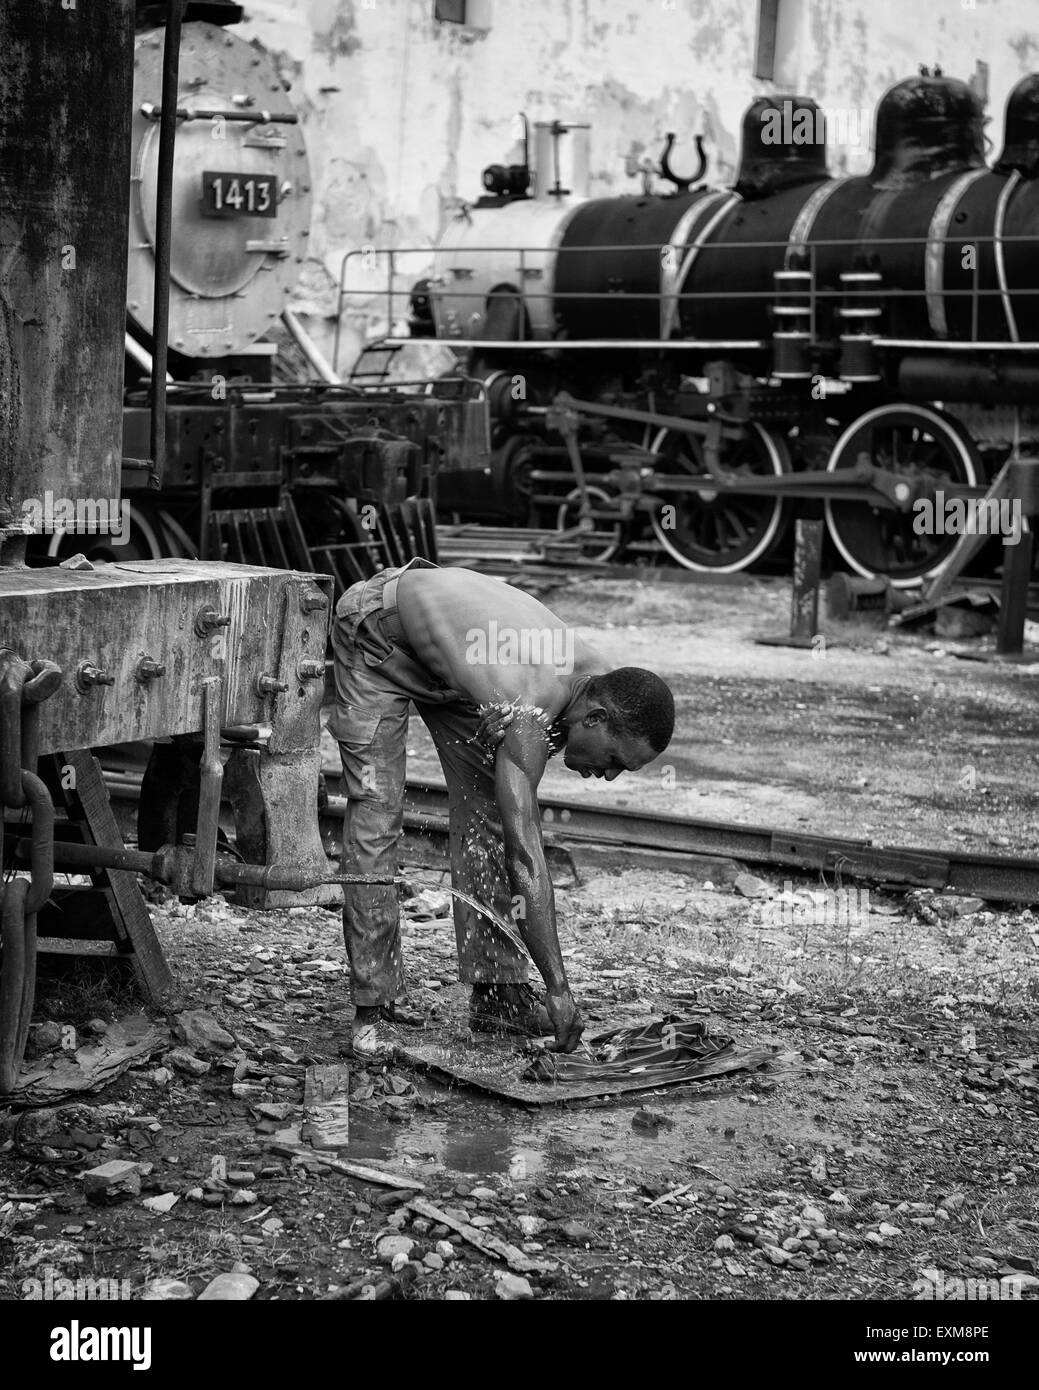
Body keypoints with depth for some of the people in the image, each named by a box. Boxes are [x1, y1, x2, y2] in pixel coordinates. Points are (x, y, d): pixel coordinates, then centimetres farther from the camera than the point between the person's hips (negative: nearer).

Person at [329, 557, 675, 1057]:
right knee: (377, 812, -13)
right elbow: (527, 862, -42)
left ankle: (497, 993, 4)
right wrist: (559, 991, -41)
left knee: (489, 806, 0)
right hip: (375, 633, -8)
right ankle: (371, 1004, -7)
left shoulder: (598, 679, -17)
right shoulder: (525, 714, -40)